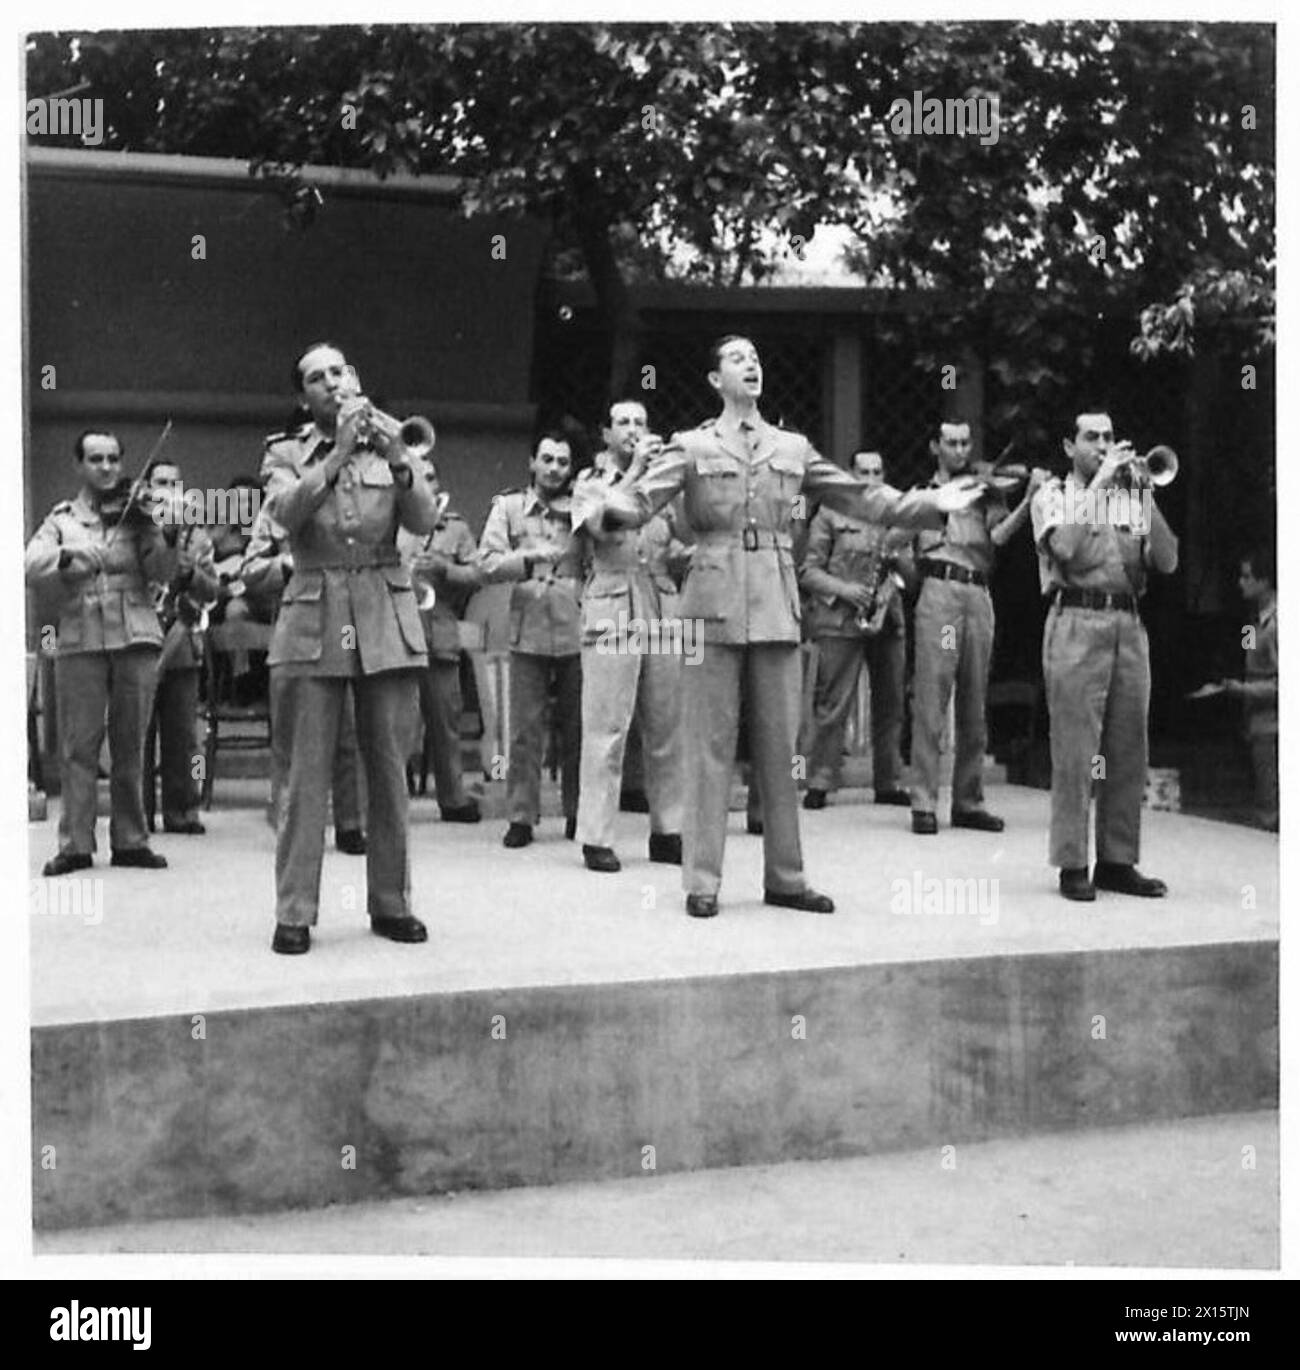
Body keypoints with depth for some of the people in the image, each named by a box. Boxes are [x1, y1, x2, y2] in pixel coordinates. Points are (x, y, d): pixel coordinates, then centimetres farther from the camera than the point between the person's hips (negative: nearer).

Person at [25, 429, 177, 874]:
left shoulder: (136, 513, 10)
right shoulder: (62, 518, 11)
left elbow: (161, 571, -3)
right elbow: (32, 564, -3)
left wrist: (168, 539, -22)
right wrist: (69, 556, -20)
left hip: (136, 637, 0)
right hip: (79, 641, 0)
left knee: (130, 746, 5)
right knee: (78, 747, -1)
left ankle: (130, 840, 12)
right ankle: (75, 844, 4)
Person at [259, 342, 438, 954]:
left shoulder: (388, 441, 13)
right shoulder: (286, 451, 9)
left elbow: (425, 521, 1)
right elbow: (286, 511, -11)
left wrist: (397, 463, -15)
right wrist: (339, 451, -17)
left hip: (387, 616, 2)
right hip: (314, 618, -2)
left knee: (390, 769, 5)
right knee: (305, 773, -4)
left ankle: (391, 903, 15)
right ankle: (294, 913, 2)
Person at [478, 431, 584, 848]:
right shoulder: (508, 507, 9)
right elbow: (487, 564, -2)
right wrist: (530, 557, -16)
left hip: (576, 633, 1)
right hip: (528, 634, -1)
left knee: (577, 729, 7)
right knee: (525, 731, -2)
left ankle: (578, 813, 18)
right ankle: (521, 817, 4)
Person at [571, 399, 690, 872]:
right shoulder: (590, 482, 7)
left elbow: (684, 543, 19)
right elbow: (601, 525, -14)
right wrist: (635, 472, -16)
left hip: (663, 611, 5)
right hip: (611, 614, -5)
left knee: (667, 730, 5)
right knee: (606, 731, -7)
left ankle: (667, 832, 13)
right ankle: (596, 838, -4)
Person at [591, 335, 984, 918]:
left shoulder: (793, 448, 14)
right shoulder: (691, 447, 4)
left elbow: (860, 497, 15)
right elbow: (640, 502, -8)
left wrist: (929, 504, 7)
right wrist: (611, 501, -31)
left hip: (778, 603, 3)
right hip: (713, 599, -3)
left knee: (780, 743, 6)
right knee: (710, 744, -2)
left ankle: (785, 876, 15)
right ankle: (702, 881, 5)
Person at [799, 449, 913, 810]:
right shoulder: (830, 515, 4)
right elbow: (809, 571, -1)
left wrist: (899, 555, -5)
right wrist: (842, 589, -16)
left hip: (889, 620, 5)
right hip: (840, 621, -5)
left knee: (890, 705, 7)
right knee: (833, 706, -7)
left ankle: (888, 783, 15)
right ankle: (820, 784, -1)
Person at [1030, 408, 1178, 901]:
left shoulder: (1132, 495, 17)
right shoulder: (1052, 495, 6)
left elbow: (1167, 562, 5)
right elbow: (1067, 548, -15)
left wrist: (1145, 494, -2)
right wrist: (1098, 483, -9)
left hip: (1128, 624, 5)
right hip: (1076, 623, -5)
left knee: (1129, 751, 5)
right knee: (1075, 749, -6)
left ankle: (1117, 861, 14)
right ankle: (1072, 865, -1)